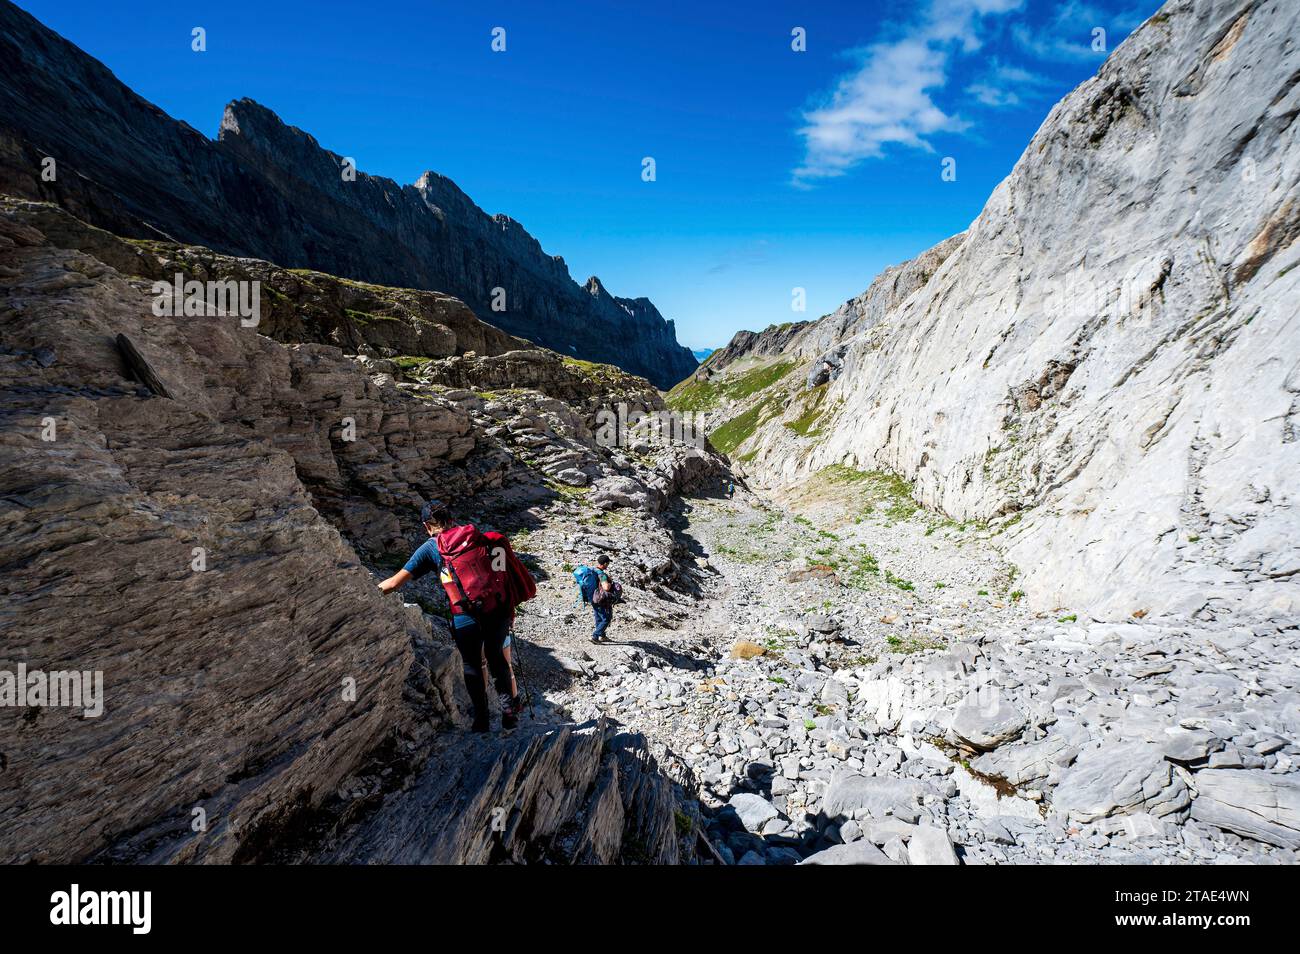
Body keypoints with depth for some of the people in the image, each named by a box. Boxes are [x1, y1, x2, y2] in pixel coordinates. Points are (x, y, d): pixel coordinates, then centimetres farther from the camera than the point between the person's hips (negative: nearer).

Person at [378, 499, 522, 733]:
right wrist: (509, 606, 20)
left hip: (466, 617, -3)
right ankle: (510, 713, 28)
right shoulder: (474, 534, 12)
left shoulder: (430, 548, 4)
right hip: (498, 608, 3)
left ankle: (482, 720, 26)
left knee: (472, 666, 19)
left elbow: (395, 583, 5)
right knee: (497, 661, 22)